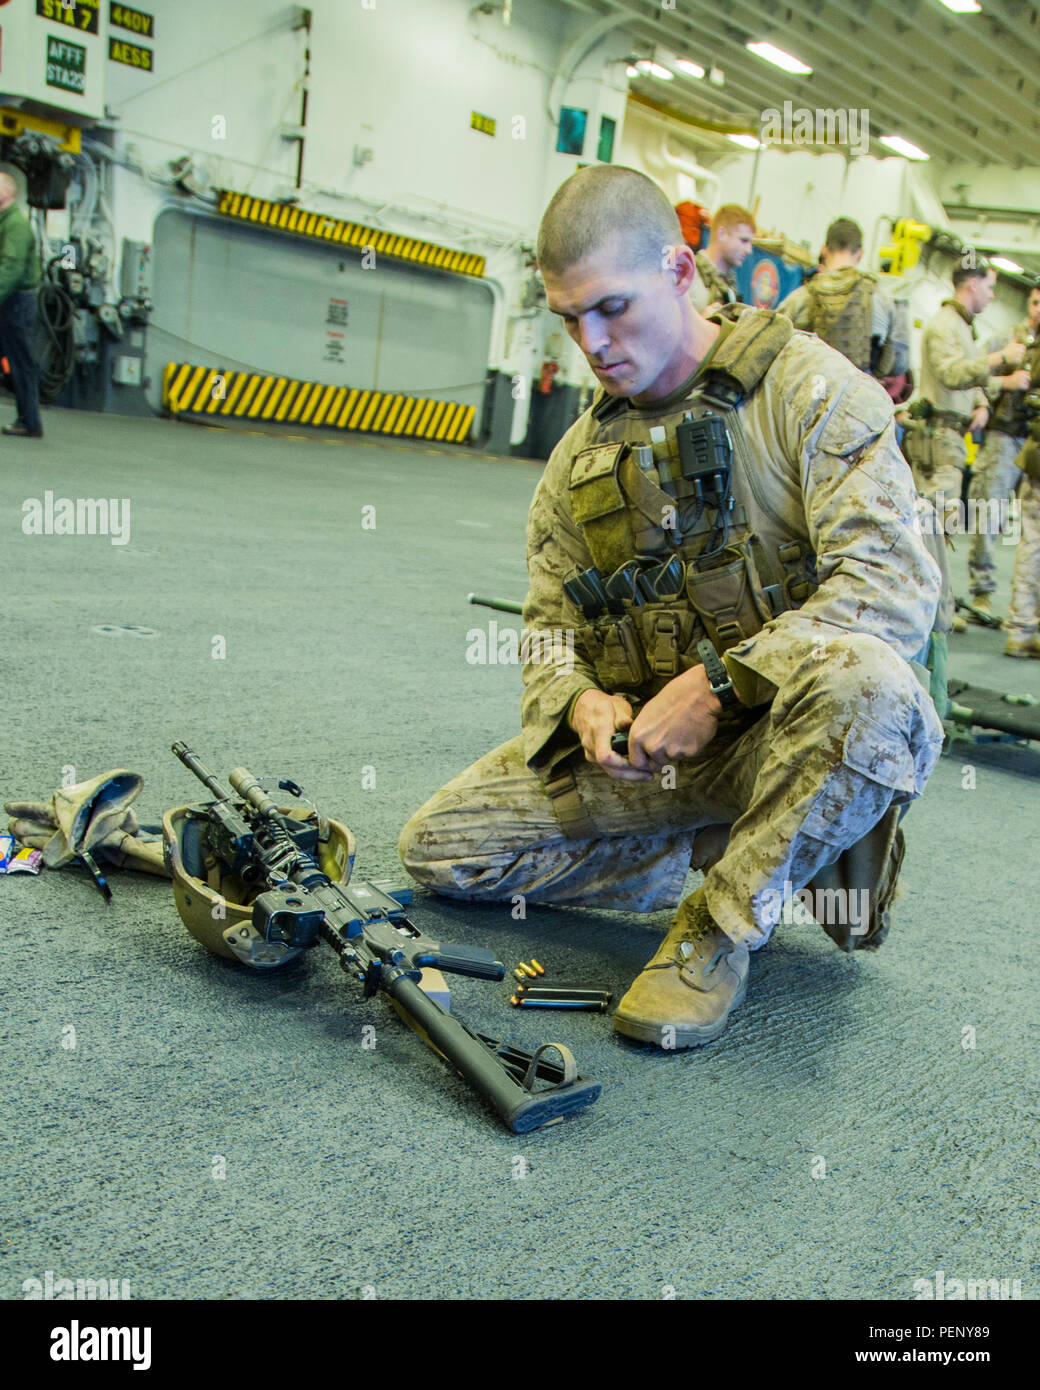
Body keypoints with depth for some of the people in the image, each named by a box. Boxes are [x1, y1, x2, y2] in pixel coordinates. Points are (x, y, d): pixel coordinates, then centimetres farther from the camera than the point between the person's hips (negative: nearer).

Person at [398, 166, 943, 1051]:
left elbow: (896, 586, -22)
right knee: (438, 845, -4)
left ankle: (722, 928, -18)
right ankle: (733, 852, 1)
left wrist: (719, 680, -28)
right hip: (646, 750, 6)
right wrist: (583, 702, -12)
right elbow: (551, 628, 12)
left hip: (784, 736, -5)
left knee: (861, 677, -40)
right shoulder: (582, 454, 9)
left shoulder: (809, 390, -10)